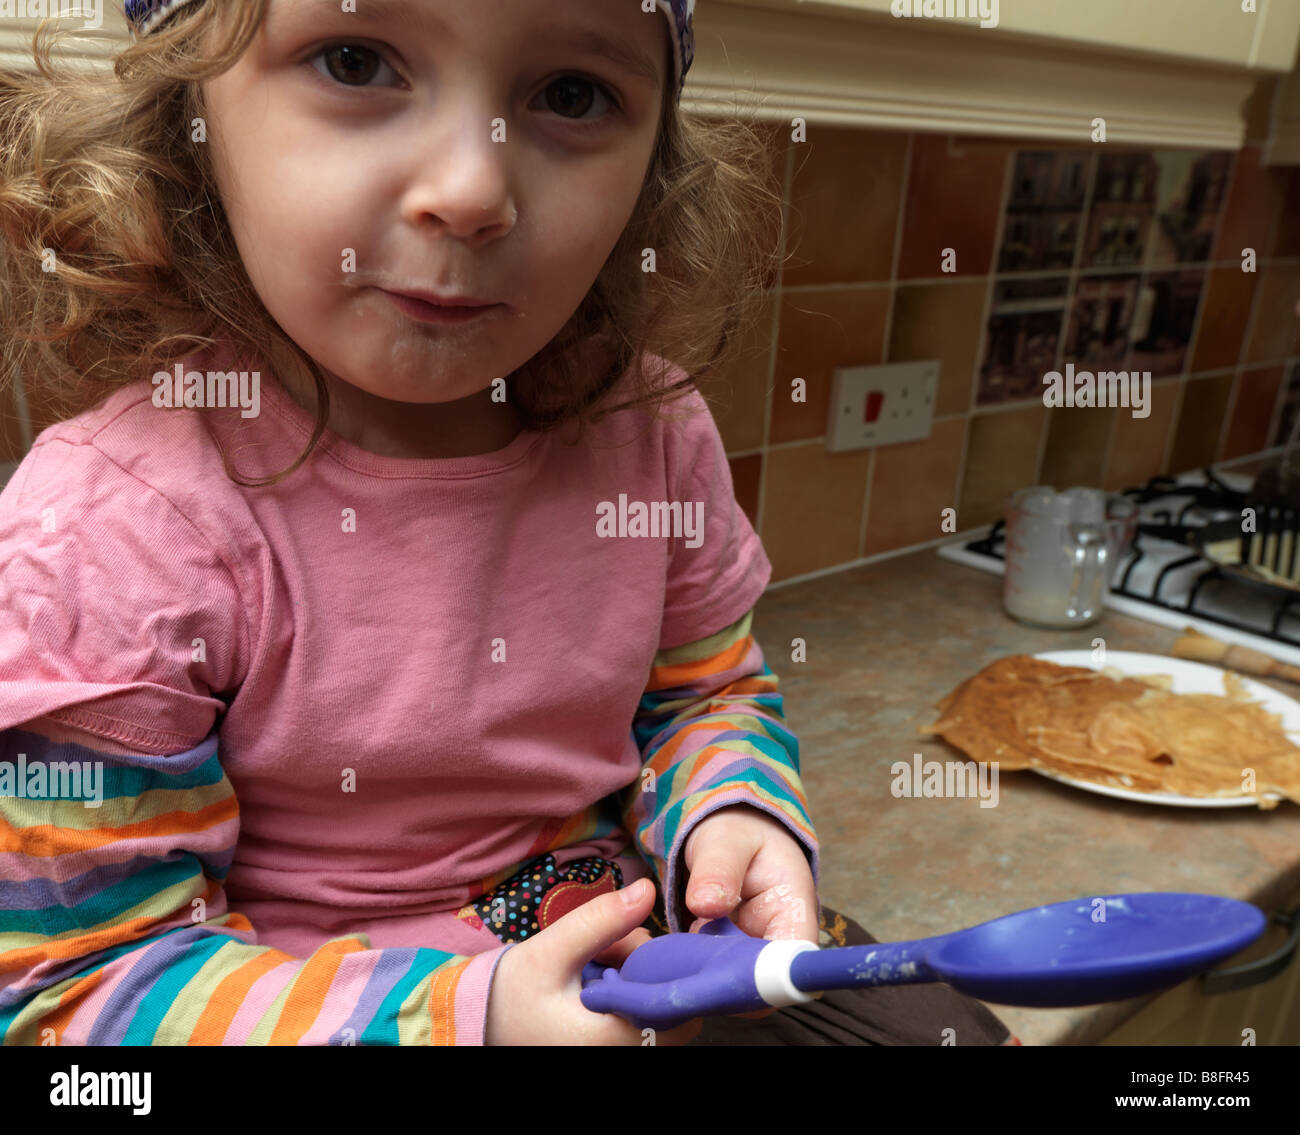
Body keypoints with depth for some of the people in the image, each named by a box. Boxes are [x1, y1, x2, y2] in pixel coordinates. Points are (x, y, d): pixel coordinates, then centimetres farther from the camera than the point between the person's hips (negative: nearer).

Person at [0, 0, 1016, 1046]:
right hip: (322, 998, -3)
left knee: (940, 1024, 9)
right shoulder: (109, 536, -24)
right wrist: (459, 1015, -26)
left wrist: (730, 816, -16)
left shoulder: (649, 421, -10)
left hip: (624, 920, 4)